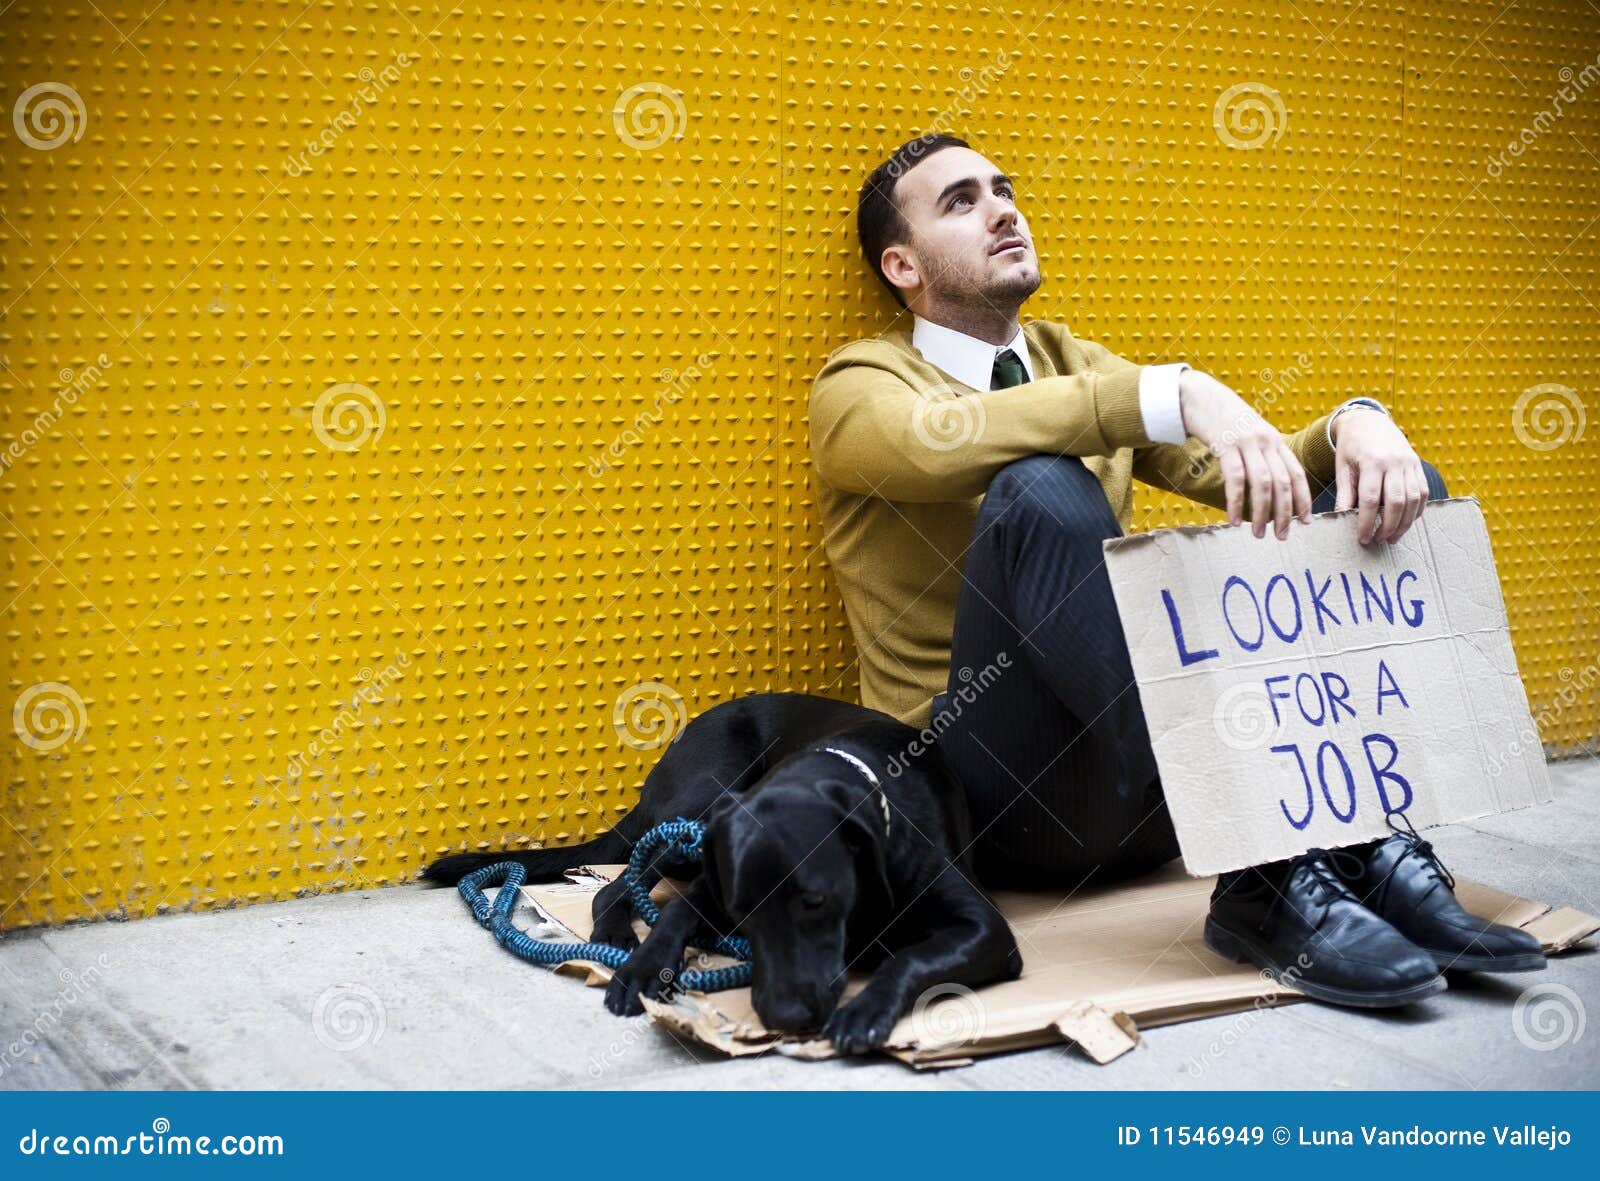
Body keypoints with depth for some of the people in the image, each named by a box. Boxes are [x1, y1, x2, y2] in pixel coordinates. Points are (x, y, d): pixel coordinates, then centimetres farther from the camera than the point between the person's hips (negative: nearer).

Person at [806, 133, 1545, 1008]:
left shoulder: (1073, 365, 19)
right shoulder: (859, 385, 1)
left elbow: (1259, 474, 8)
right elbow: (940, 442, -25)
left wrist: (1353, 426, -14)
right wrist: (1177, 393, -33)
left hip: (1158, 768, 6)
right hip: (1004, 796, -6)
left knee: (1387, 489, -1)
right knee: (1040, 488, -32)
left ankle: (1369, 840, -22)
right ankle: (1265, 876, -33)